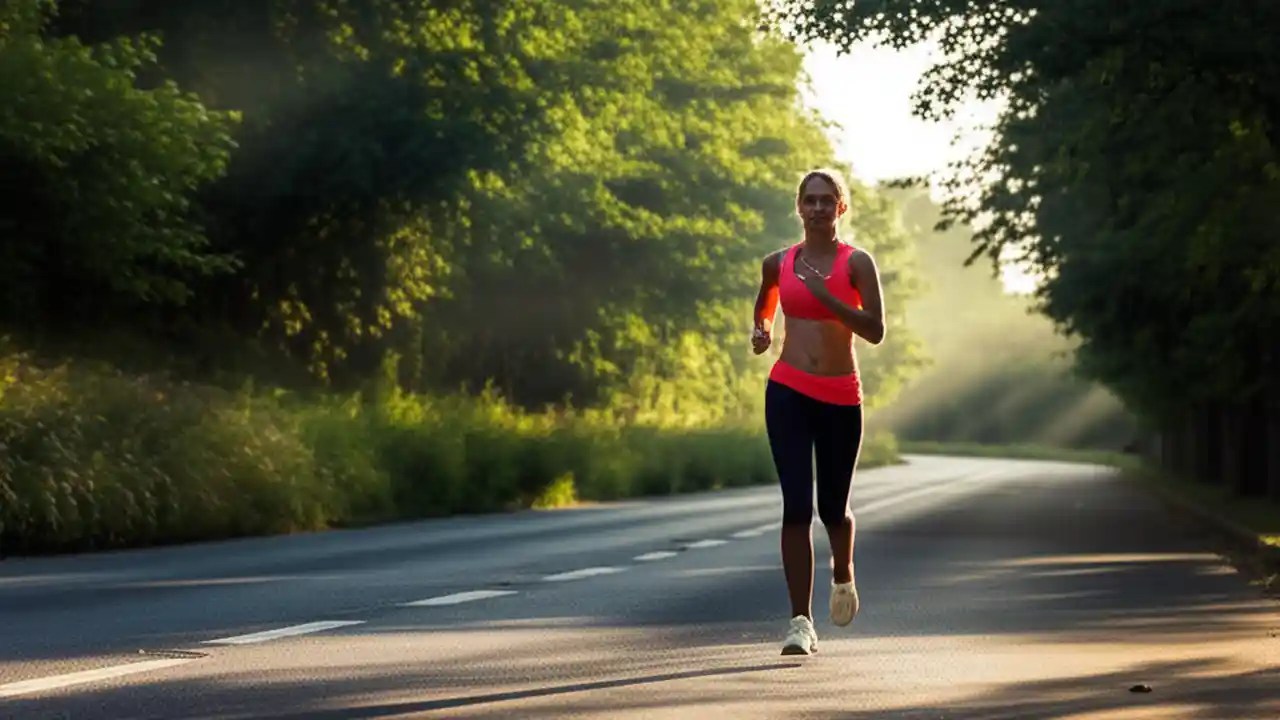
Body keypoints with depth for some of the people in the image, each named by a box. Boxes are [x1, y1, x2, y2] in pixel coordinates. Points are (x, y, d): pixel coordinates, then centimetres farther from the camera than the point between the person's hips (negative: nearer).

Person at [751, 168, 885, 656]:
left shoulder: (856, 263, -2)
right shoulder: (779, 263, 8)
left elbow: (875, 332, -10)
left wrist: (826, 297, -19)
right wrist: (761, 332, 6)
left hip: (840, 397, -1)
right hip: (788, 392, 1)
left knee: (833, 508, 8)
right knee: (796, 506, -10)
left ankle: (843, 574, 43)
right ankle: (801, 622, -9)